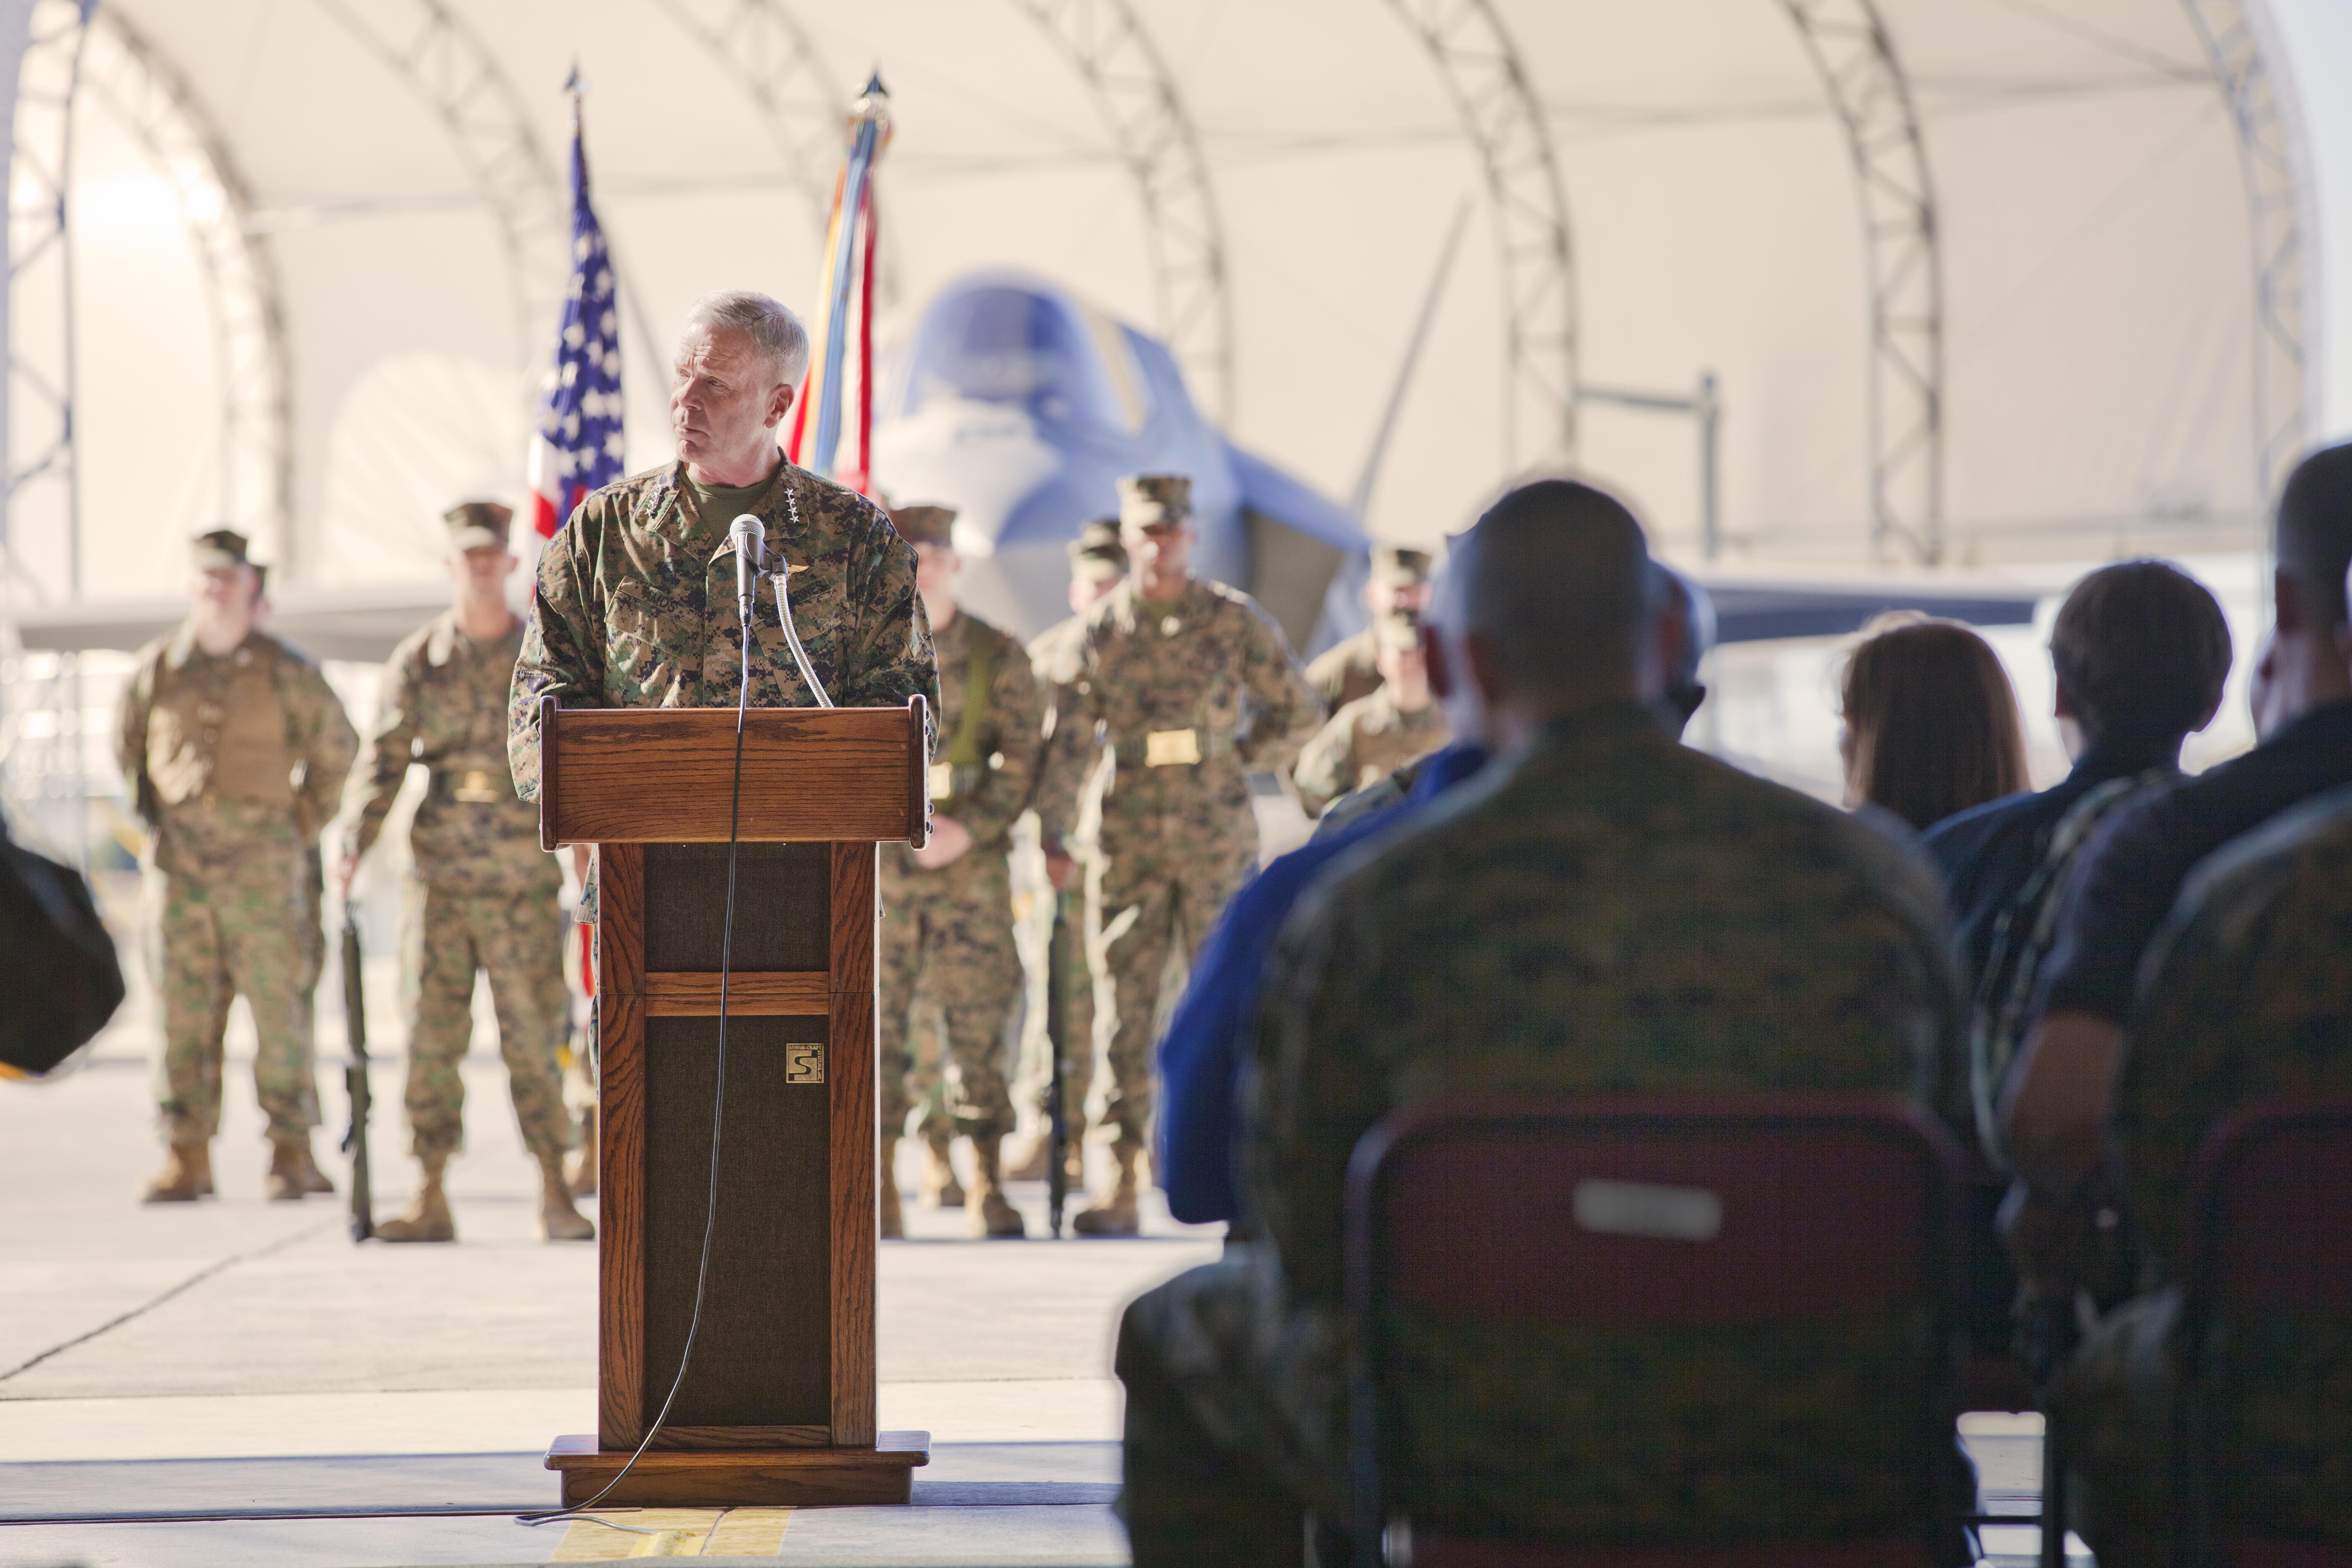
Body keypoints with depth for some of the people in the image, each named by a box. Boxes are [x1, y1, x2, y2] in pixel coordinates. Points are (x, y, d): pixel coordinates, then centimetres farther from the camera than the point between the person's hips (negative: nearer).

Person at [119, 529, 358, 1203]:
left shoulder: (285, 674, -1)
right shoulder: (156, 669, 5)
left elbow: (336, 750, 12)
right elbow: (127, 746, 22)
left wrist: (303, 823, 9)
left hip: (264, 863, -2)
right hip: (178, 863, 2)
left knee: (279, 1009, -2)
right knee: (183, 1014, 1)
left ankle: (291, 1153, 5)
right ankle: (186, 1157, 6)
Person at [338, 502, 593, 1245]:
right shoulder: (418, 660, 5)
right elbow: (382, 759, -1)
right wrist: (354, 846, -13)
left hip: (525, 877, -1)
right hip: (440, 875, 1)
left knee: (535, 1037, -1)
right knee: (432, 1036, 0)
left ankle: (556, 1197, 6)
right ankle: (430, 1199, 4)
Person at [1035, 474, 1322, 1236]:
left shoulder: (1236, 621, 1)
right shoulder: (1098, 631, 3)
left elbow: (1299, 713, 10)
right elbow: (1066, 744, 0)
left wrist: (1237, 763, 3)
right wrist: (1053, 839, -9)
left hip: (1218, 838, -1)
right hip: (1128, 841, 1)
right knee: (1124, 1008, 1)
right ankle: (1119, 1181, 3)